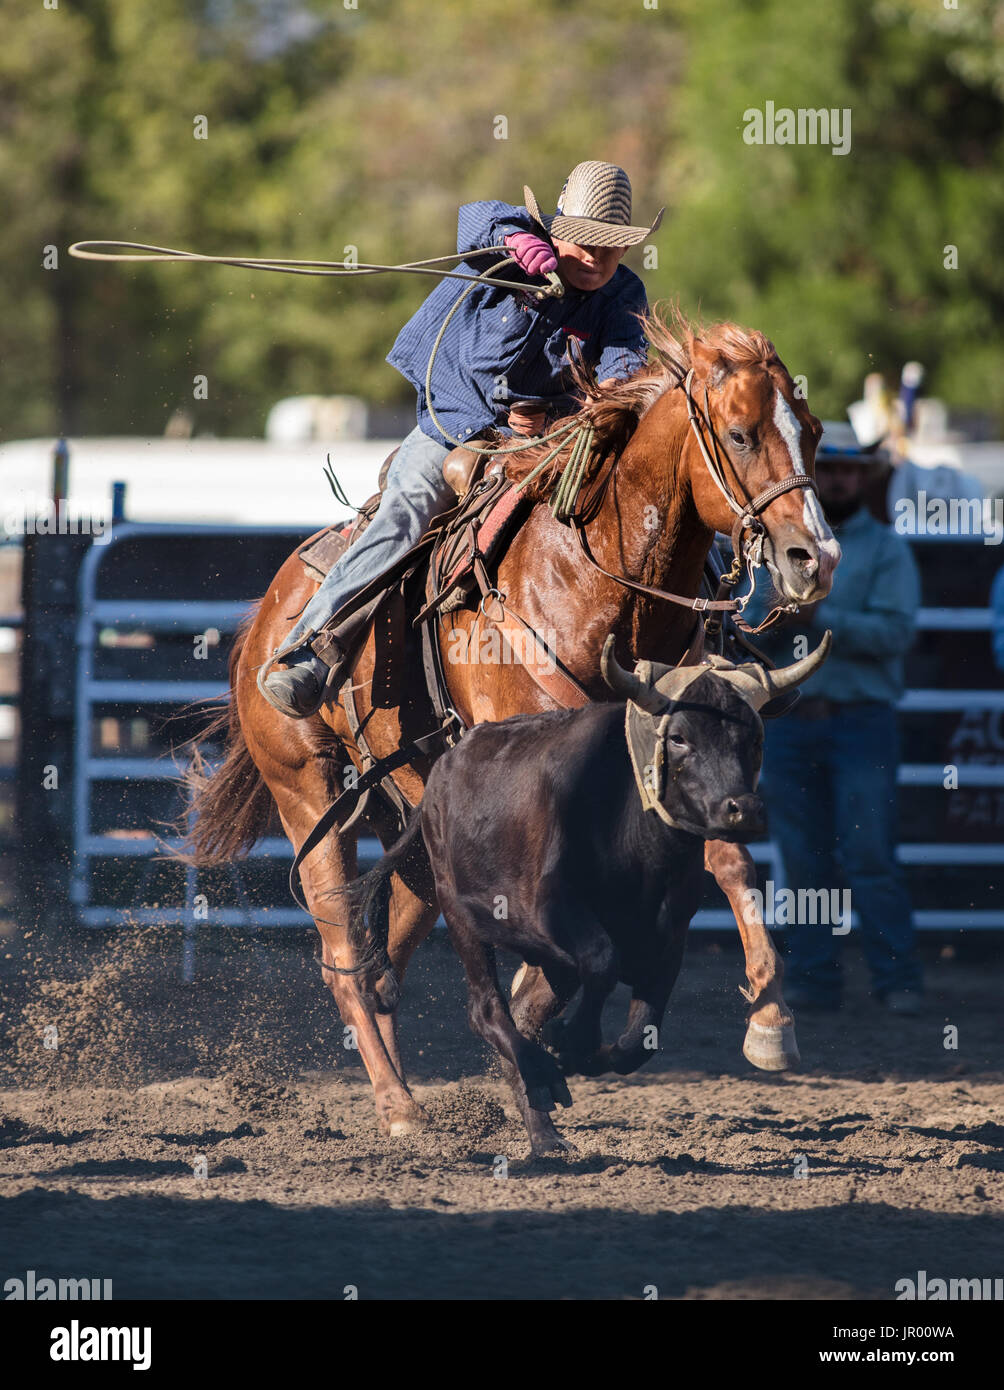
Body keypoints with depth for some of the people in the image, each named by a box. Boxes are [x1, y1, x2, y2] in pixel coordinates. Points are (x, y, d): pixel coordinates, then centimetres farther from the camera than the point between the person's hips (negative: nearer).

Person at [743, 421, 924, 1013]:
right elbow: (751, 635, 12)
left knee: (868, 854, -11)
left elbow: (895, 631, -9)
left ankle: (898, 980, -9)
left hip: (862, 720, -4)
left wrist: (819, 617, -18)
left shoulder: (886, 548, 4)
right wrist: (773, 617, -10)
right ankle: (813, 979, 6)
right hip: (791, 724, 4)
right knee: (804, 859, 2)